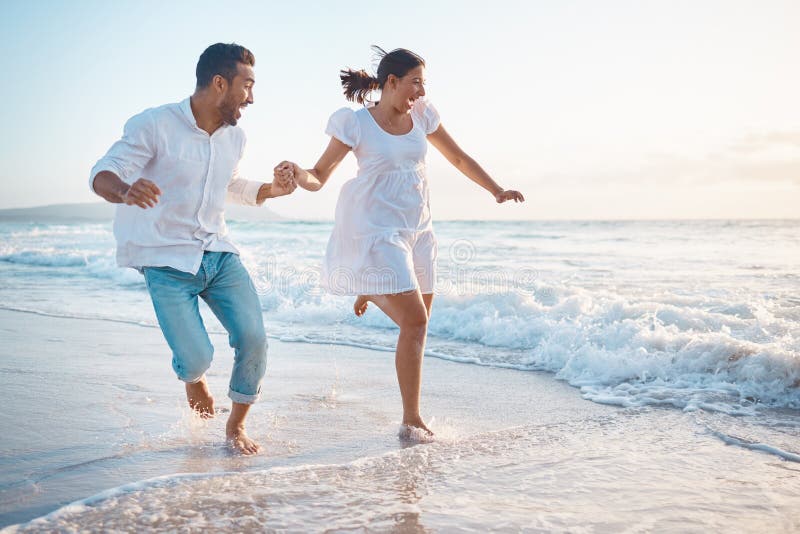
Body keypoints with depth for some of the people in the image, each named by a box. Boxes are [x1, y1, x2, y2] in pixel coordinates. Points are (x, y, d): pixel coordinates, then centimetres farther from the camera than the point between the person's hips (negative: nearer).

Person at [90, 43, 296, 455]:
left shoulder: (234, 137, 9)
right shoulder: (155, 125, -10)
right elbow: (102, 174, -16)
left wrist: (270, 190, 7)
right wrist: (125, 190, -40)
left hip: (219, 254, 5)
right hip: (167, 262, -5)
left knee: (253, 339, -11)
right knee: (196, 357, -14)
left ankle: (236, 425, 13)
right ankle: (192, 378, 27)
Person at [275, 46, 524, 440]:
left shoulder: (421, 116, 7)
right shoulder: (356, 123, -8)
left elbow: (459, 159, 15)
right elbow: (319, 178, -8)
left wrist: (497, 191, 6)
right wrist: (296, 174, -30)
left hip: (417, 230, 7)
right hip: (377, 231, -6)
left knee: (419, 322, 11)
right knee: (414, 321, -15)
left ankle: (370, 292, 44)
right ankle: (411, 421, -5)